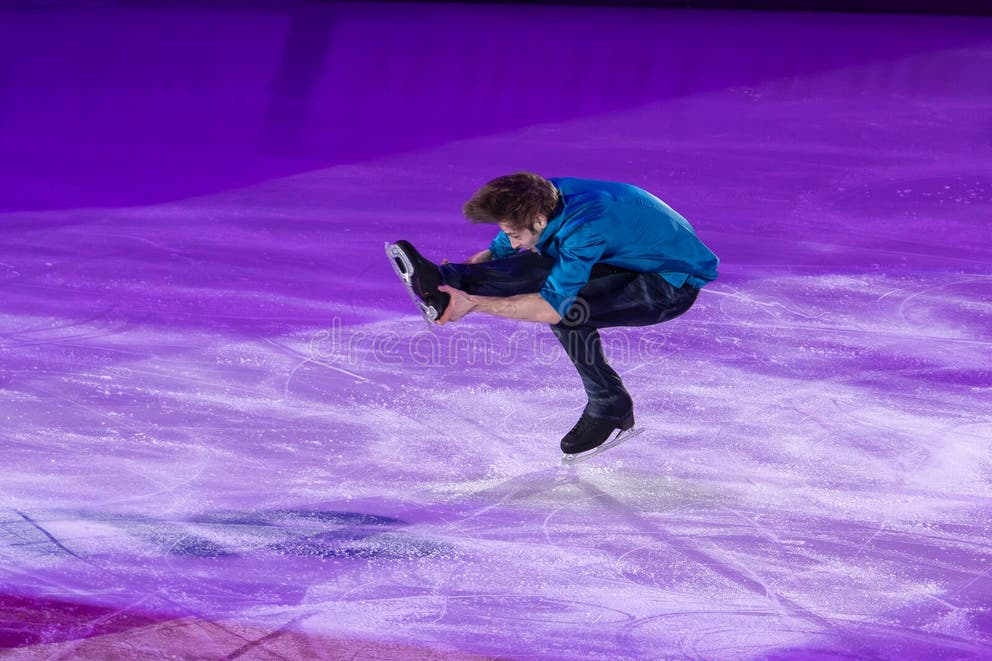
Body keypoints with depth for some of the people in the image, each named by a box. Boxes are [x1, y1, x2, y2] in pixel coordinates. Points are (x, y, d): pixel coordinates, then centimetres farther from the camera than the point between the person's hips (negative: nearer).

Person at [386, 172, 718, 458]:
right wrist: (457, 281, -20)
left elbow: (552, 307, -42)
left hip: (675, 284, -8)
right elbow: (497, 253, 0)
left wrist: (473, 303, -48)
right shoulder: (543, 197, -11)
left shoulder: (585, 227, -38)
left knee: (566, 310, -32)